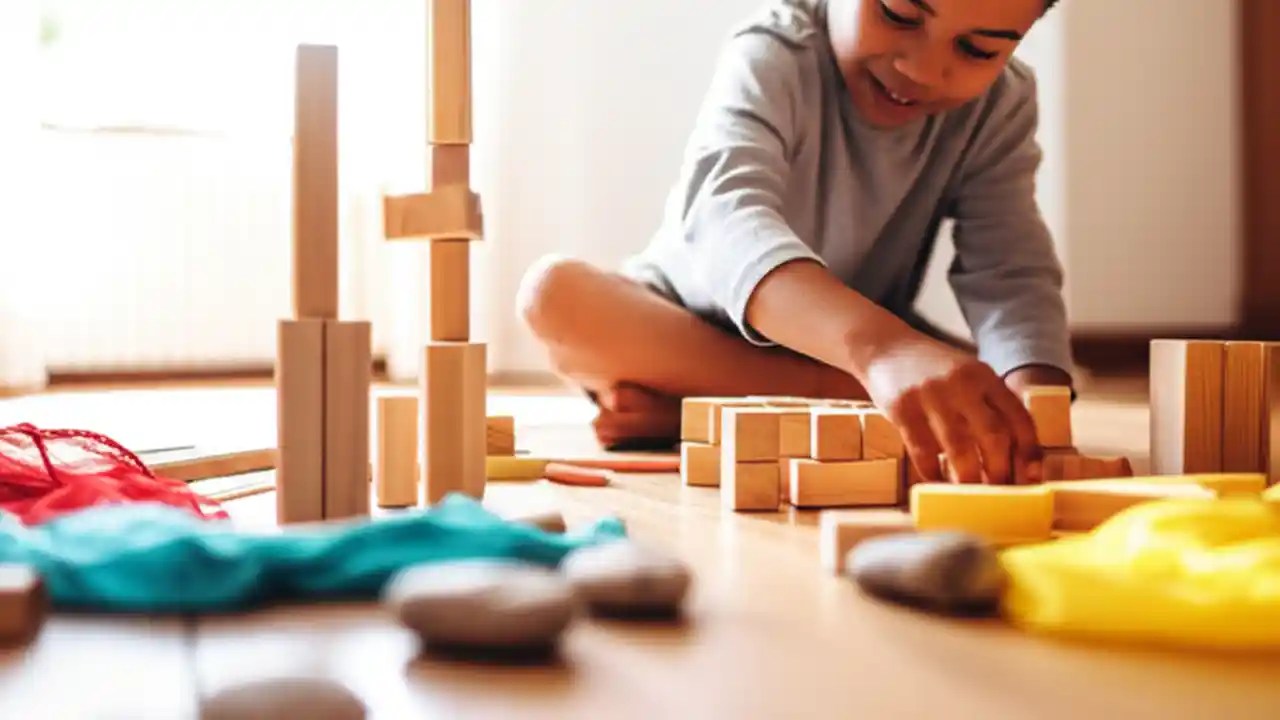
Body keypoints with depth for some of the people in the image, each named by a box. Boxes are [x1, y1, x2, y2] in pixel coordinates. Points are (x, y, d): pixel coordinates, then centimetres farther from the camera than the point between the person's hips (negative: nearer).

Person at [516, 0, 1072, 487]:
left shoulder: (1002, 105, -12)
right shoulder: (773, 56, -26)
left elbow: (1013, 273, -24)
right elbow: (727, 216, -46)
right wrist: (882, 347, -65)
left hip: (861, 349, 3)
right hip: (682, 326, -2)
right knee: (556, 292, -33)